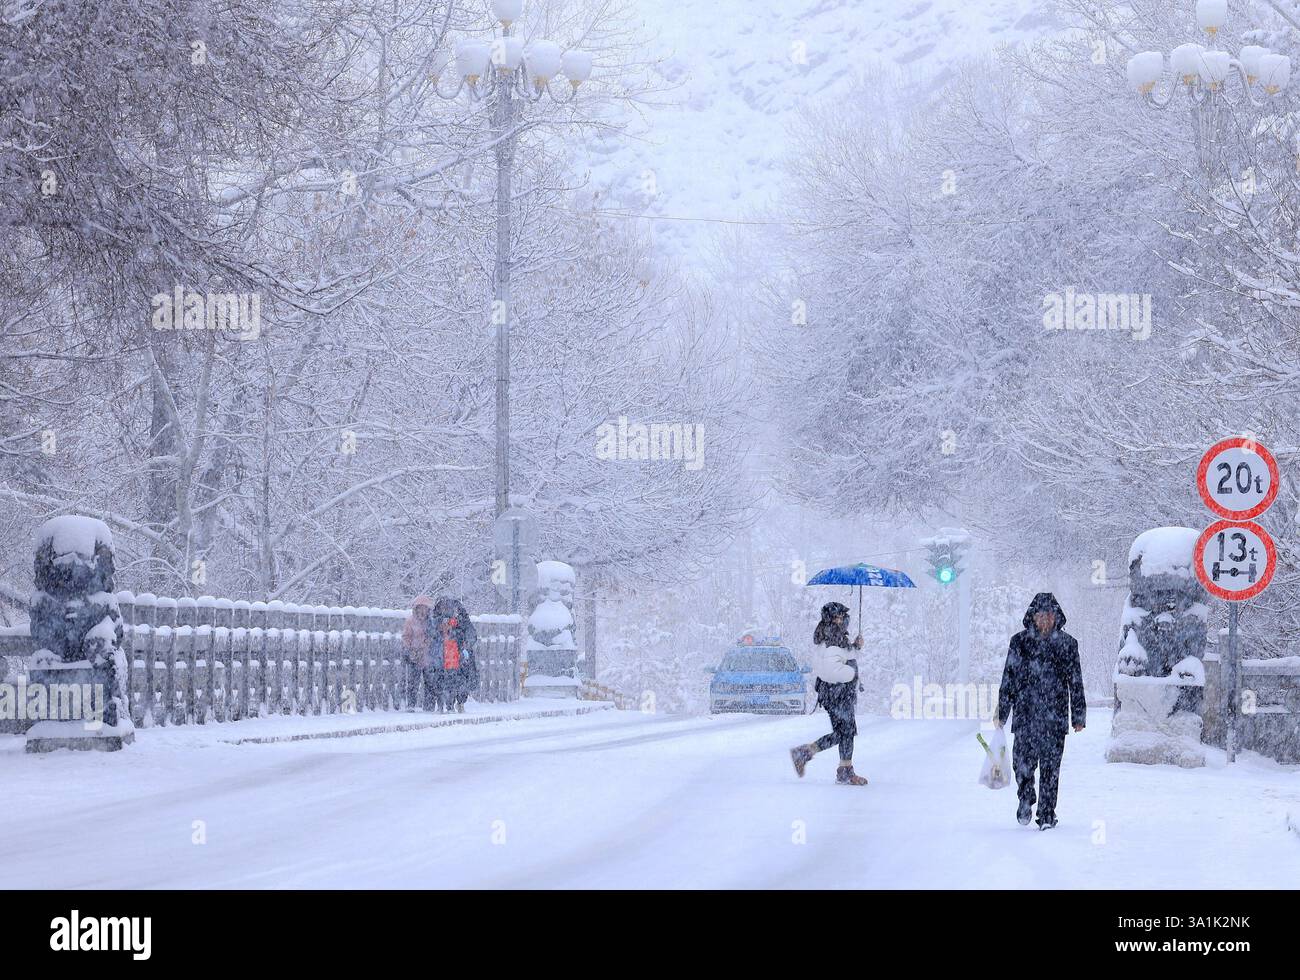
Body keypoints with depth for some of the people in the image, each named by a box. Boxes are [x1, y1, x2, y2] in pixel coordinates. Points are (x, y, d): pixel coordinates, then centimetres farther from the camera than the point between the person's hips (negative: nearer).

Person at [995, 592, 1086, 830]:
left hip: (1055, 715, 0)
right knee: (1022, 763, -1)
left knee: (1050, 766, -3)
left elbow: (1076, 683, 8)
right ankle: (1026, 800, 27)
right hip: (1025, 714, 0)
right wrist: (1002, 712, 7)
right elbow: (1008, 679, 9)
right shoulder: (1019, 642, 6)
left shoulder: (1067, 643, 6)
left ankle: (1047, 815, 4)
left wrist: (1078, 717, 6)